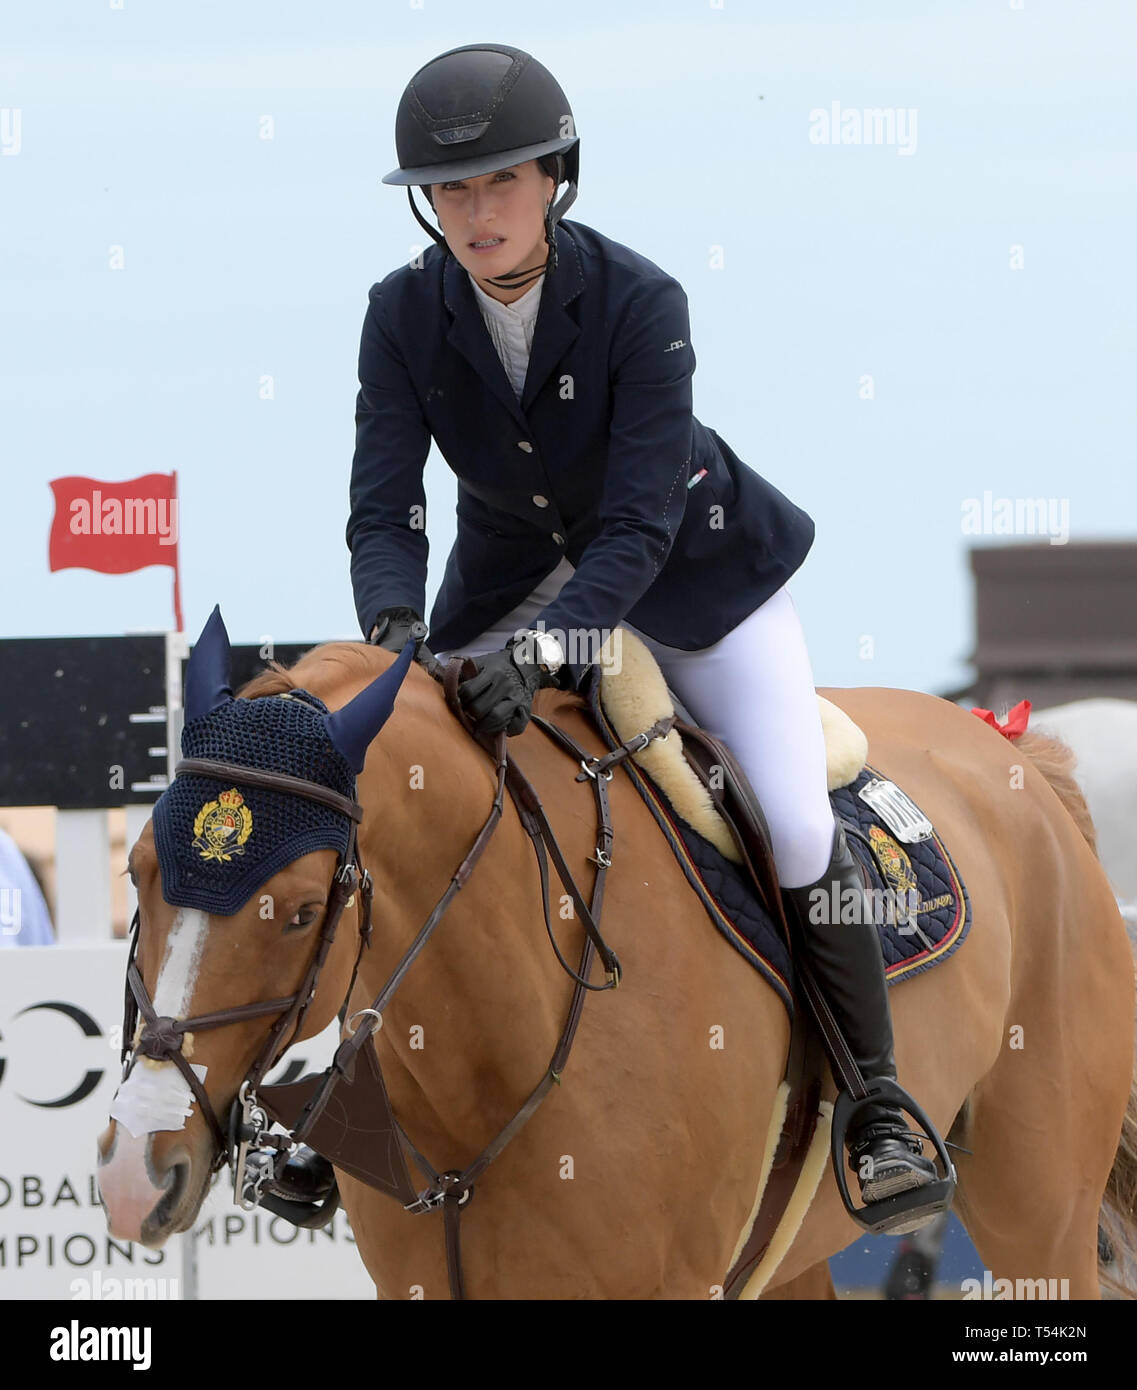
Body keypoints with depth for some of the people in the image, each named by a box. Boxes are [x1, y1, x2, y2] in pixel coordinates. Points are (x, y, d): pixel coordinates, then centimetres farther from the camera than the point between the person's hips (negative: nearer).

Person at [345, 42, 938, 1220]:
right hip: (515, 571, 3)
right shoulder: (405, 315, -19)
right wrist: (395, 631, -43)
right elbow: (383, 507, -22)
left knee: (795, 824, -14)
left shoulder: (639, 304, -29)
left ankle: (875, 1096, 2)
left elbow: (639, 528, -34)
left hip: (690, 573, -3)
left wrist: (544, 648, -49)